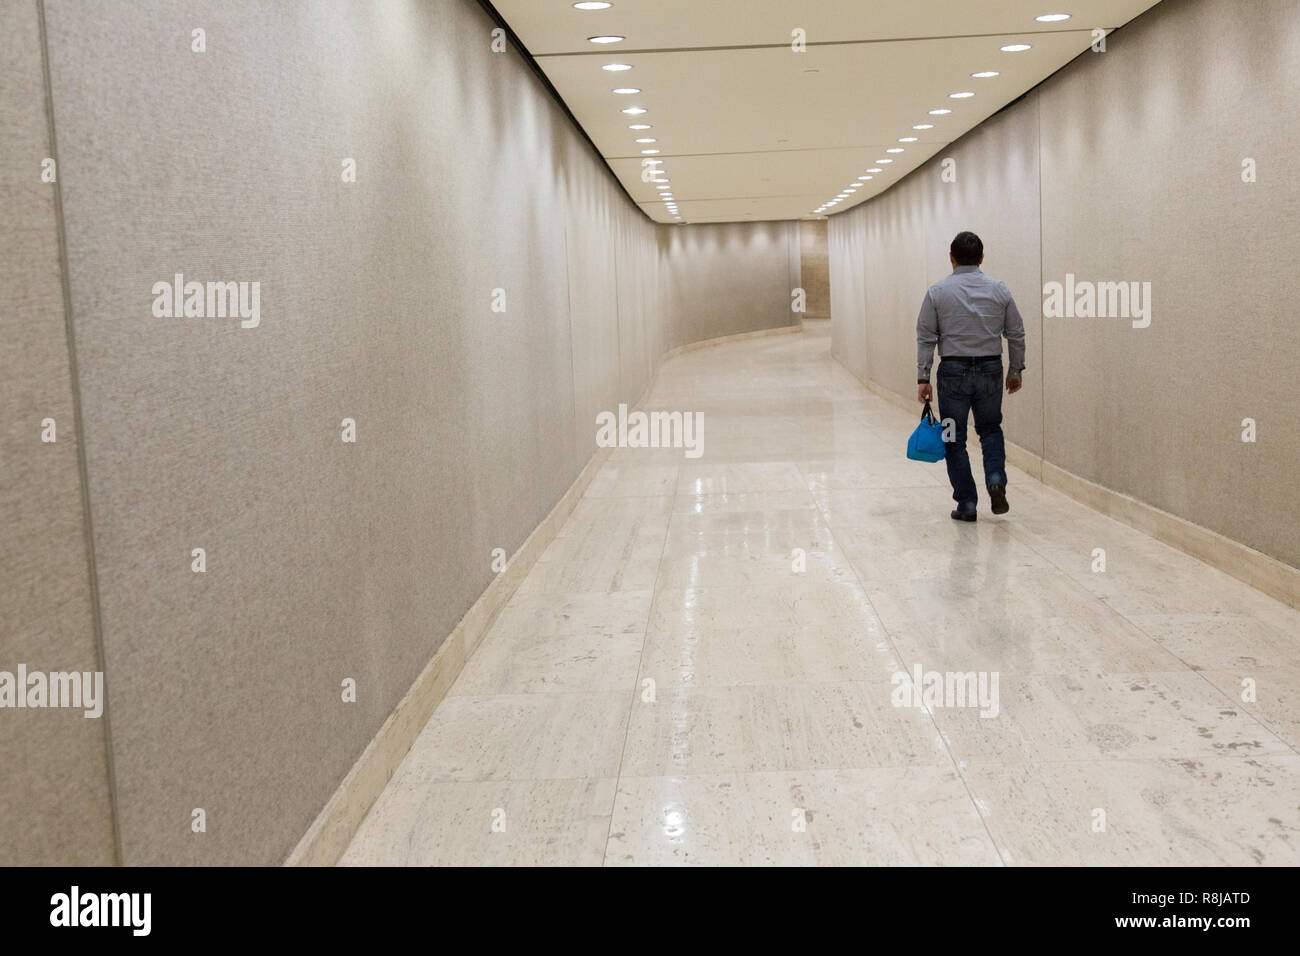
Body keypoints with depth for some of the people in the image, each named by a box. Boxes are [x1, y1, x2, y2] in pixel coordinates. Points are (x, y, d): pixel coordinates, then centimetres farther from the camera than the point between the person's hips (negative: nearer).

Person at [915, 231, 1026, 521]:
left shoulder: (938, 292, -4)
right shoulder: (999, 289, 1)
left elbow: (926, 338, -6)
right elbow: (1016, 334, 4)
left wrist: (923, 378, -3)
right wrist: (1016, 370, 15)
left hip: (953, 372, -2)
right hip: (990, 372, 2)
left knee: (955, 441, 7)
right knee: (990, 429, 22)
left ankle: (966, 504, 8)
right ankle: (996, 481, -1)